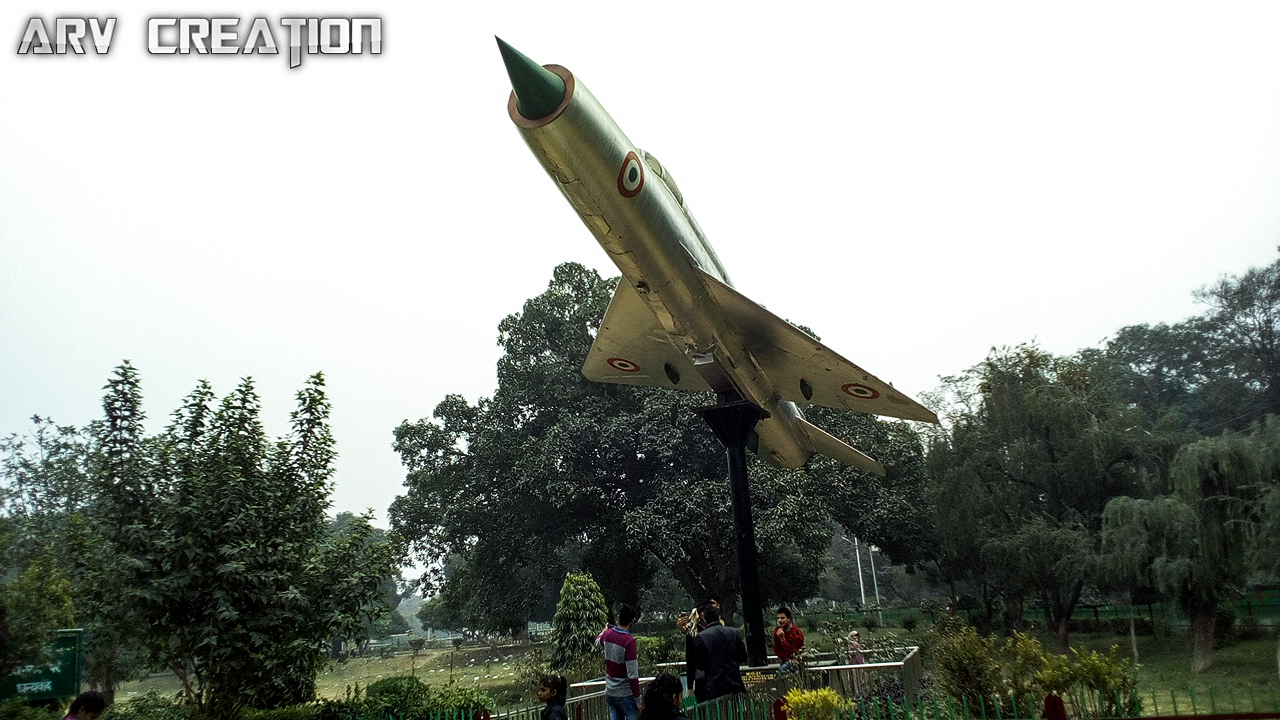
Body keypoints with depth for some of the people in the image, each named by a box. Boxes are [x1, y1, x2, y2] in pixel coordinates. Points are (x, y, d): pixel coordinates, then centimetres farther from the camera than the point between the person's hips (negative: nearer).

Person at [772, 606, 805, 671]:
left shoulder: (797, 632, -19)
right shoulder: (777, 631, -5)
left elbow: (793, 653, -22)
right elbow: (777, 650, -1)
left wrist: (782, 639, -31)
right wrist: (787, 660, -17)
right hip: (784, 661, 4)